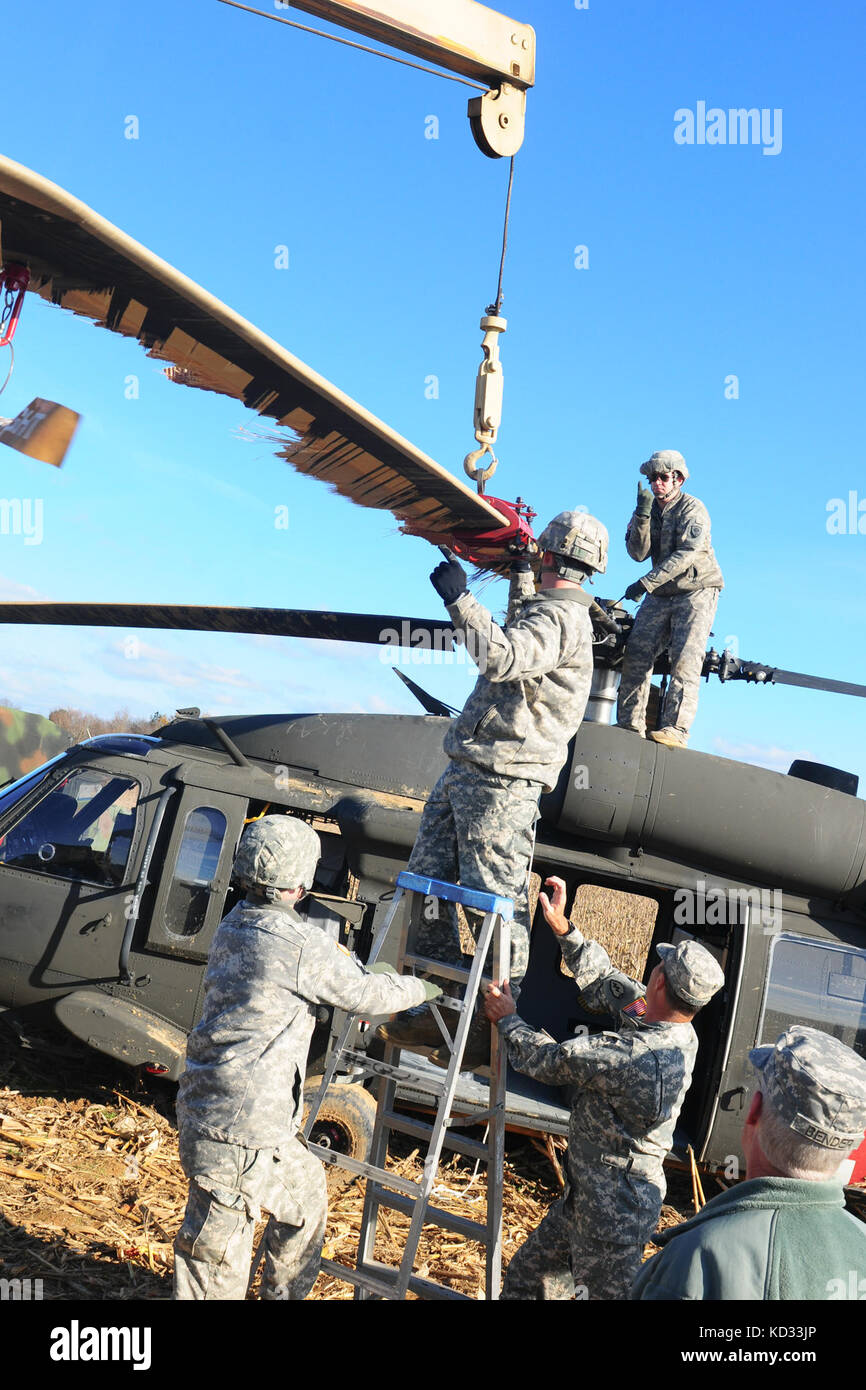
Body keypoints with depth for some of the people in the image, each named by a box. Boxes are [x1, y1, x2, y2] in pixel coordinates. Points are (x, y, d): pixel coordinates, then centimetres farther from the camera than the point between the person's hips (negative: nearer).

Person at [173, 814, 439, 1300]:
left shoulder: (235, 925, 9)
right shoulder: (298, 943, -18)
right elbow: (362, 993, -6)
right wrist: (419, 988, 11)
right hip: (238, 1124, -9)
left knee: (305, 1187, 24)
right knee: (219, 1246, 3)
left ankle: (283, 1293, 37)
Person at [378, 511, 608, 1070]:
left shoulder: (560, 616, -11)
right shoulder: (546, 609, 21)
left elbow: (503, 658, -29)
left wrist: (460, 598, -20)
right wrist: (520, 579, 49)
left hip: (503, 783, -11)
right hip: (465, 773, 11)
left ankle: (492, 1031, 1)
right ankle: (439, 1012, 18)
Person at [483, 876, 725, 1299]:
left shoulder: (638, 1056, -33)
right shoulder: (678, 1034, -5)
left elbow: (551, 1061, -21)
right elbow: (606, 983, 9)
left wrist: (507, 1019, -4)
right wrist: (562, 928, 8)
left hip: (614, 1213, -10)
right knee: (527, 1277, 22)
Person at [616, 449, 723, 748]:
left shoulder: (693, 509, -7)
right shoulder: (648, 510, 10)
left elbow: (687, 553, -21)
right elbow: (638, 552, -3)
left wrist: (647, 582, -27)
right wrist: (642, 514, -16)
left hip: (697, 590, -5)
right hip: (660, 593, 5)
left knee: (685, 658, -17)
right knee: (636, 651, -10)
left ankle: (675, 728, -23)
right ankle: (630, 724, -8)